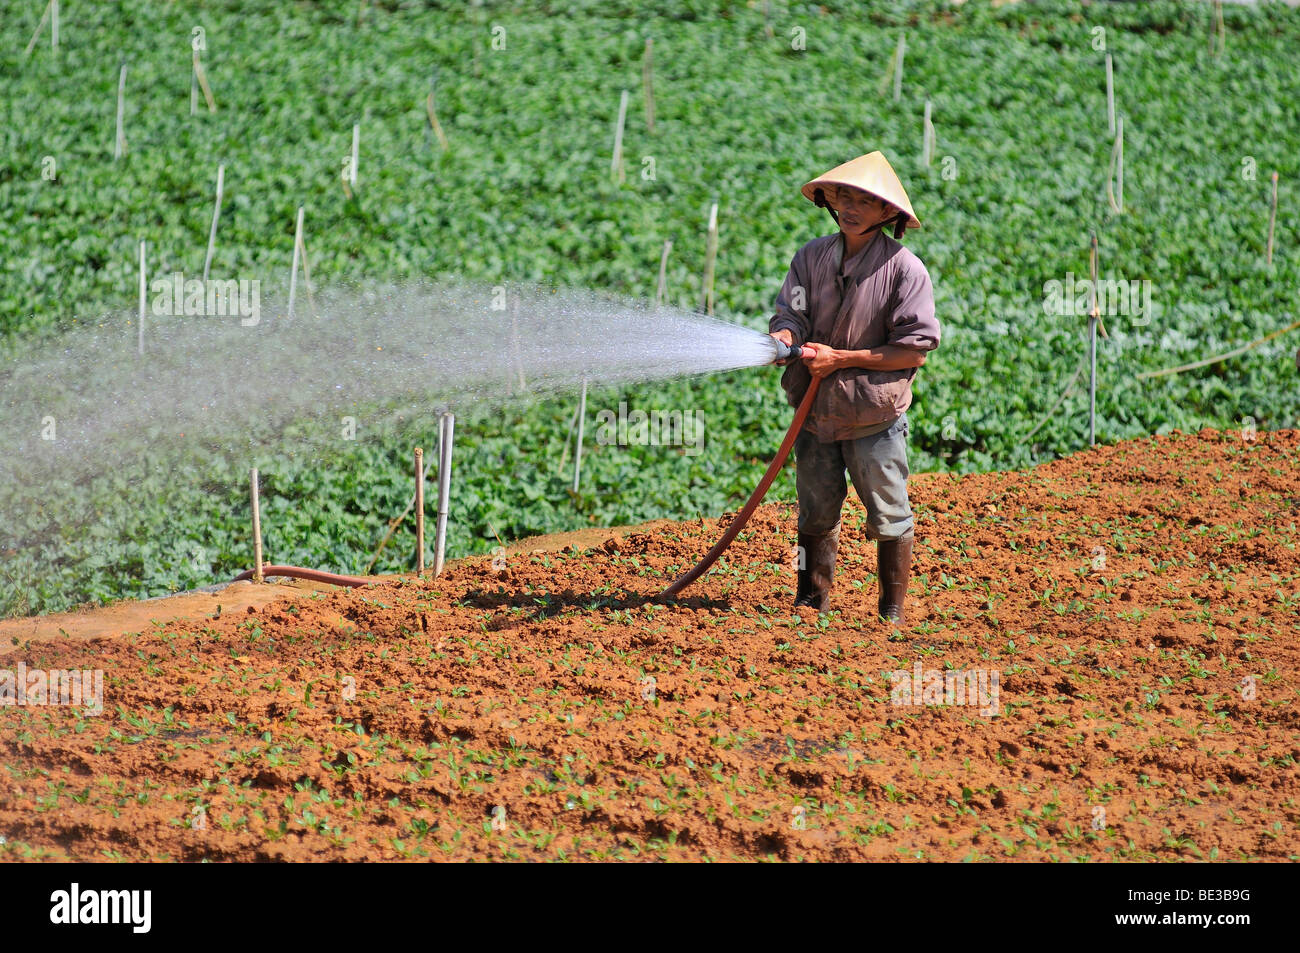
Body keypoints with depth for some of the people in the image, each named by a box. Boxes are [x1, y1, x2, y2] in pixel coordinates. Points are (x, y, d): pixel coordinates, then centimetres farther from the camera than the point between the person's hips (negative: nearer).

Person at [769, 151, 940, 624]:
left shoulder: (904, 268, -11)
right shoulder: (812, 256, 3)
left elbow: (914, 350, -14)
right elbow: (790, 315, -2)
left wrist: (839, 359, -18)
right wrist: (782, 339, -28)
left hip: (874, 416, -4)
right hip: (815, 410, 4)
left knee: (888, 518, 2)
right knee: (816, 514, 14)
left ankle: (893, 613, 12)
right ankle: (812, 602, 25)